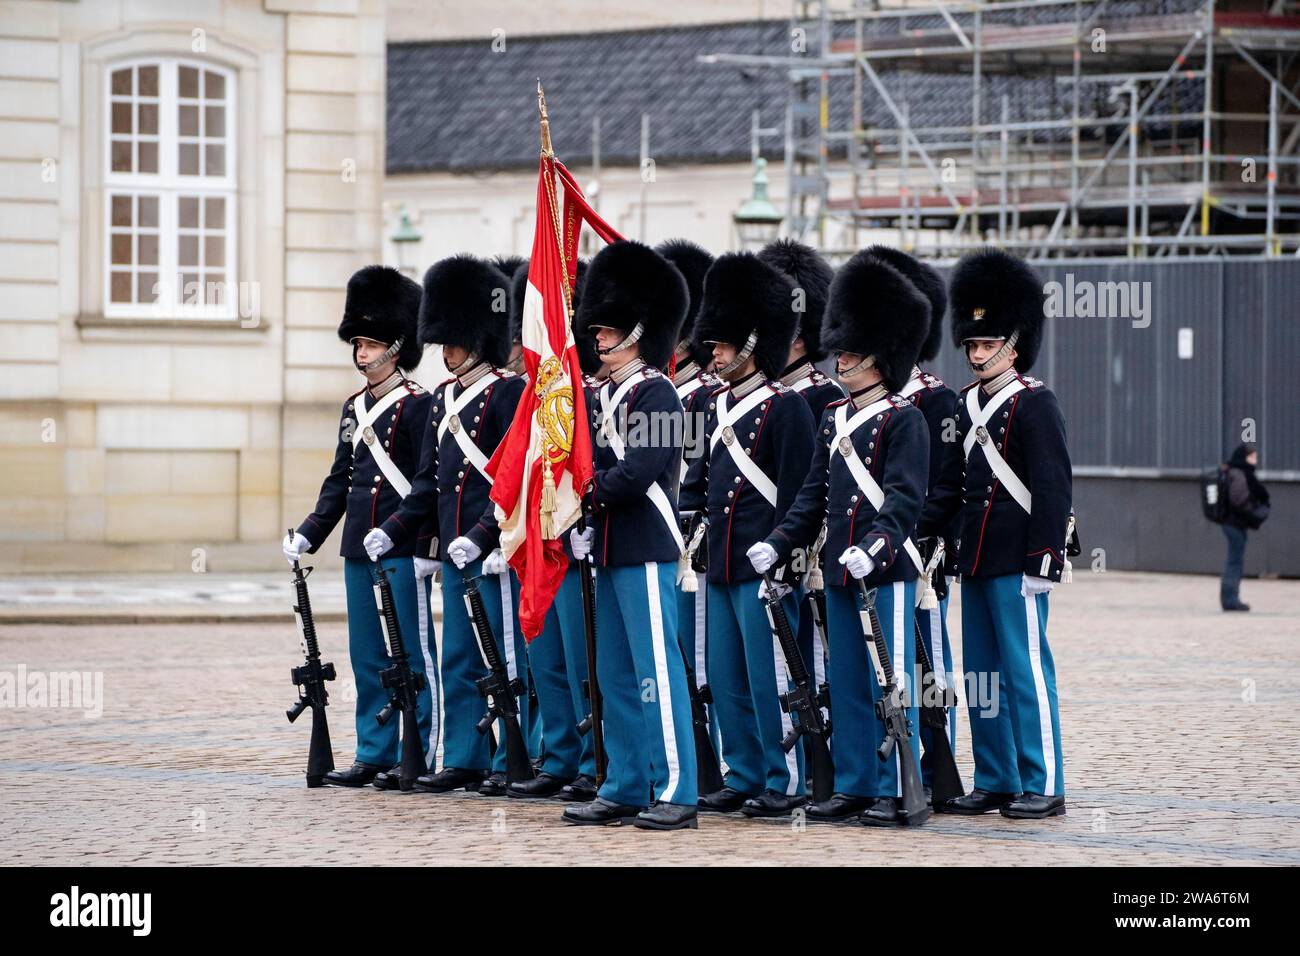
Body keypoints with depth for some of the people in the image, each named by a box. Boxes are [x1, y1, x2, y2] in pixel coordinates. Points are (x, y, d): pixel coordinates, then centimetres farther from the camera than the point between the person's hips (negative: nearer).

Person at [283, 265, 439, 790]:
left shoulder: (417, 405, -7)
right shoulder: (355, 408, 15)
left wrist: (423, 546, -16)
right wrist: (310, 534, 10)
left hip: (403, 550, -8)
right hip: (359, 550, 8)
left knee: (413, 654, -1)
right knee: (367, 658, 9)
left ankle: (416, 758, 3)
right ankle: (374, 756, 14)